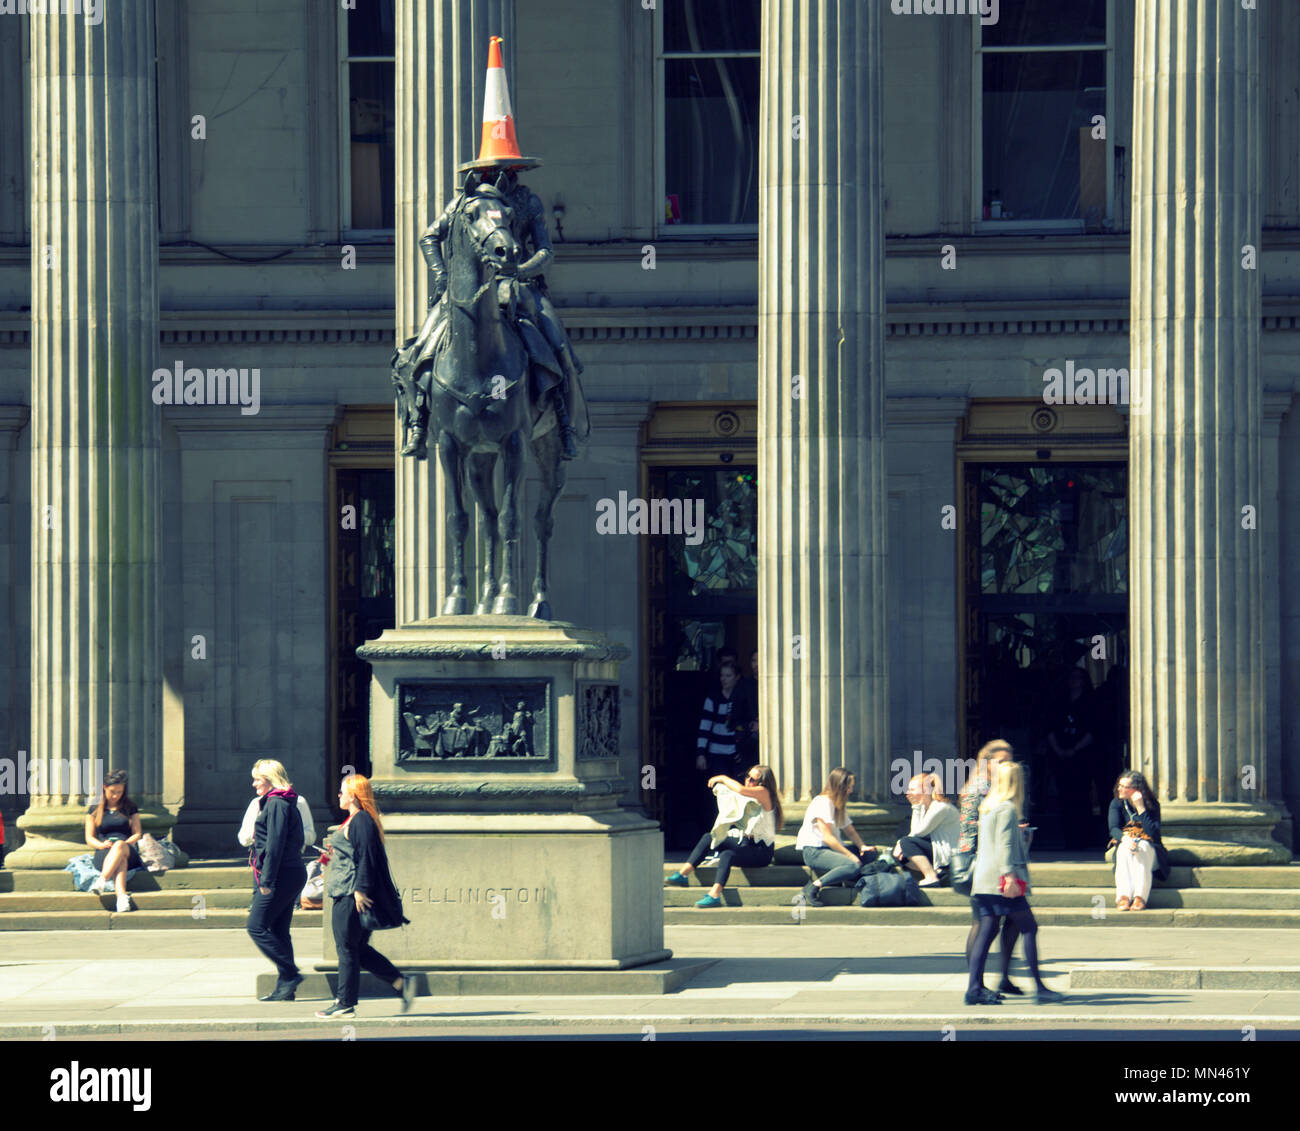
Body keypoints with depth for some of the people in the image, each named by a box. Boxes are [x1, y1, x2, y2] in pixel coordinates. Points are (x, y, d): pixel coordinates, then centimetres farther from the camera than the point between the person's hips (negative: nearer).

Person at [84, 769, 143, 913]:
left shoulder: (130, 808, 19)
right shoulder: (94, 810, 17)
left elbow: (138, 834, 11)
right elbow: (89, 838, 12)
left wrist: (125, 844, -10)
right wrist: (101, 845, -11)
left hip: (129, 853, 0)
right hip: (103, 855, 0)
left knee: (119, 846, -40)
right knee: (120, 860, -39)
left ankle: (102, 881, -61)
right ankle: (122, 896, -67)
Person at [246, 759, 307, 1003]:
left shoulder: (277, 804, -12)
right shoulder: (285, 803, 18)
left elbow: (275, 845, -18)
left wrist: (267, 880, -18)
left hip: (281, 874, -10)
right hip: (292, 874, 10)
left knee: (257, 928, -7)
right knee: (278, 931, 10)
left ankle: (290, 974, -10)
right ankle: (285, 987, 10)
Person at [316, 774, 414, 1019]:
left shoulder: (361, 821, -14)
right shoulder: (355, 820, 17)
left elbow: (365, 857, -20)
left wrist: (360, 890, -22)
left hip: (351, 897, -11)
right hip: (346, 896, 11)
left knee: (347, 948, -4)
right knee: (358, 949, 12)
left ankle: (345, 1004, 0)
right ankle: (401, 982, 11)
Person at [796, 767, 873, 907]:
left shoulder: (840, 805, 17)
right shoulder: (823, 802, -13)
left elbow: (851, 831, 19)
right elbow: (828, 837, -18)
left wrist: (862, 847, -3)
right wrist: (850, 856, -20)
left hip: (831, 848, 9)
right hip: (814, 851, -9)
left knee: (870, 855, -6)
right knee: (854, 866, -30)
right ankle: (814, 886, -24)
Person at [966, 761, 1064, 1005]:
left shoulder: (987, 808, 18)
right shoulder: (1007, 809, -8)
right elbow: (1005, 843, -17)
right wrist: (1010, 875, -20)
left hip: (983, 880, 9)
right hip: (1001, 880, -9)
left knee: (987, 930, 6)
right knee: (1028, 927, -4)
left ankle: (975, 987, -2)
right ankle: (1039, 987, -7)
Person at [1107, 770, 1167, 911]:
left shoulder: (1153, 805, -5)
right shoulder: (1117, 804, 2)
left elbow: (1153, 834, -16)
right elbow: (1113, 829, -10)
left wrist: (1141, 809, -21)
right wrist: (1125, 838, -34)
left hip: (1148, 846, -1)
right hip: (1122, 842, 1)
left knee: (1142, 847, -36)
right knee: (1126, 848, -34)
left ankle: (1140, 897, -47)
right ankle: (1124, 897, -50)